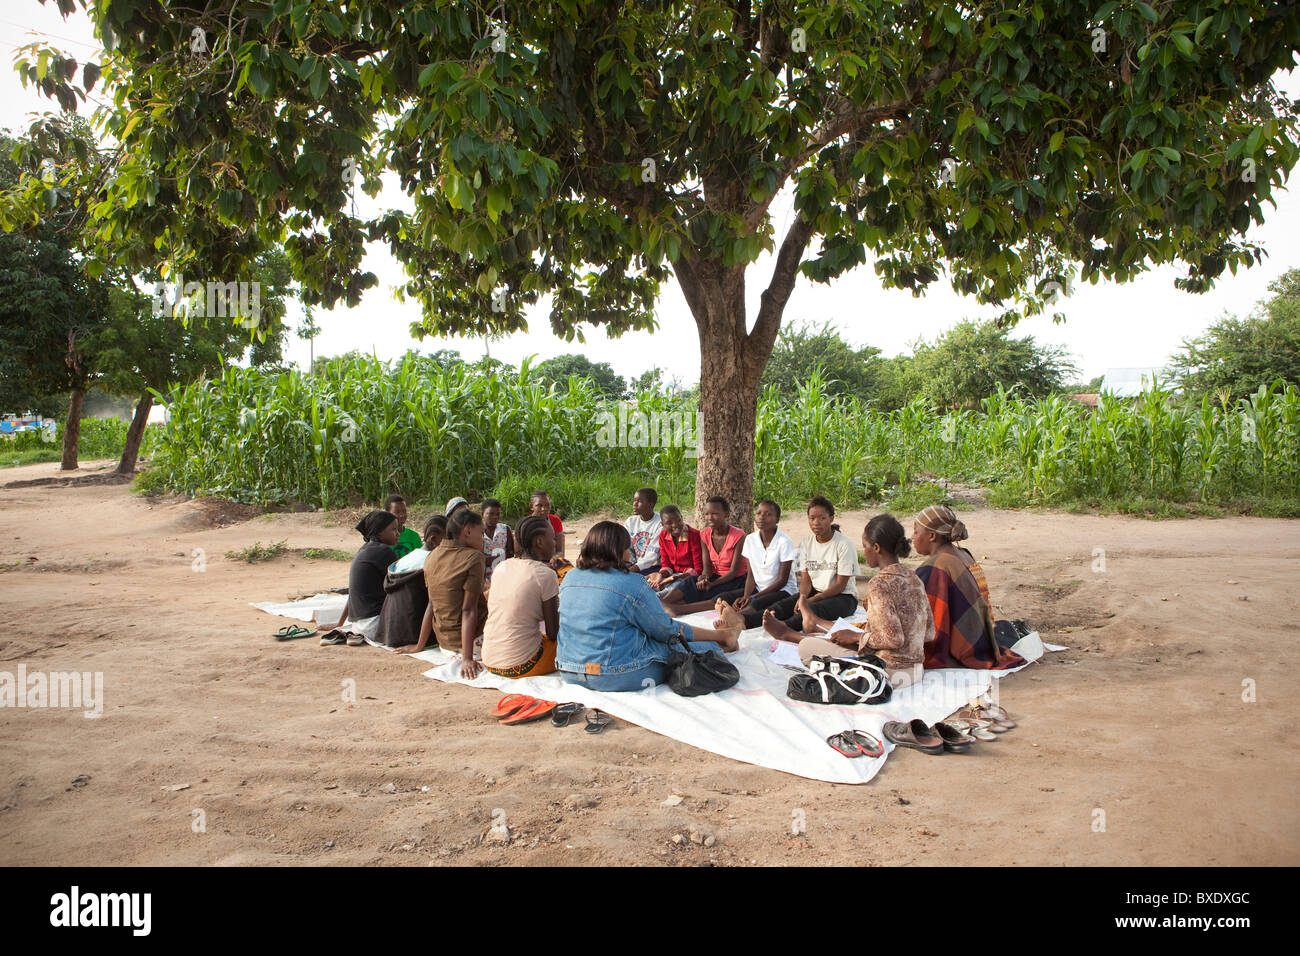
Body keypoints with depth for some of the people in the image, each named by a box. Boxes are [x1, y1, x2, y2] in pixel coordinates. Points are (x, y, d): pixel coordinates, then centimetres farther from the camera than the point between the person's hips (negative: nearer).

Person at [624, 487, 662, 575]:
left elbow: (653, 555, -15)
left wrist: (634, 568, -26)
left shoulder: (660, 523, -9)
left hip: (653, 567, -5)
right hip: (634, 565, 5)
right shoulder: (630, 521, 10)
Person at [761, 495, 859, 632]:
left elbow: (840, 585, -13)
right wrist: (803, 597, -22)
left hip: (844, 596, -6)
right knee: (784, 604, -25)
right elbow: (805, 578, 2)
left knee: (814, 609, -38)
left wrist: (813, 599, -24)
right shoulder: (806, 543, 7)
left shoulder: (844, 544, -11)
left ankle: (782, 626, -64)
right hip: (814, 592, 6)